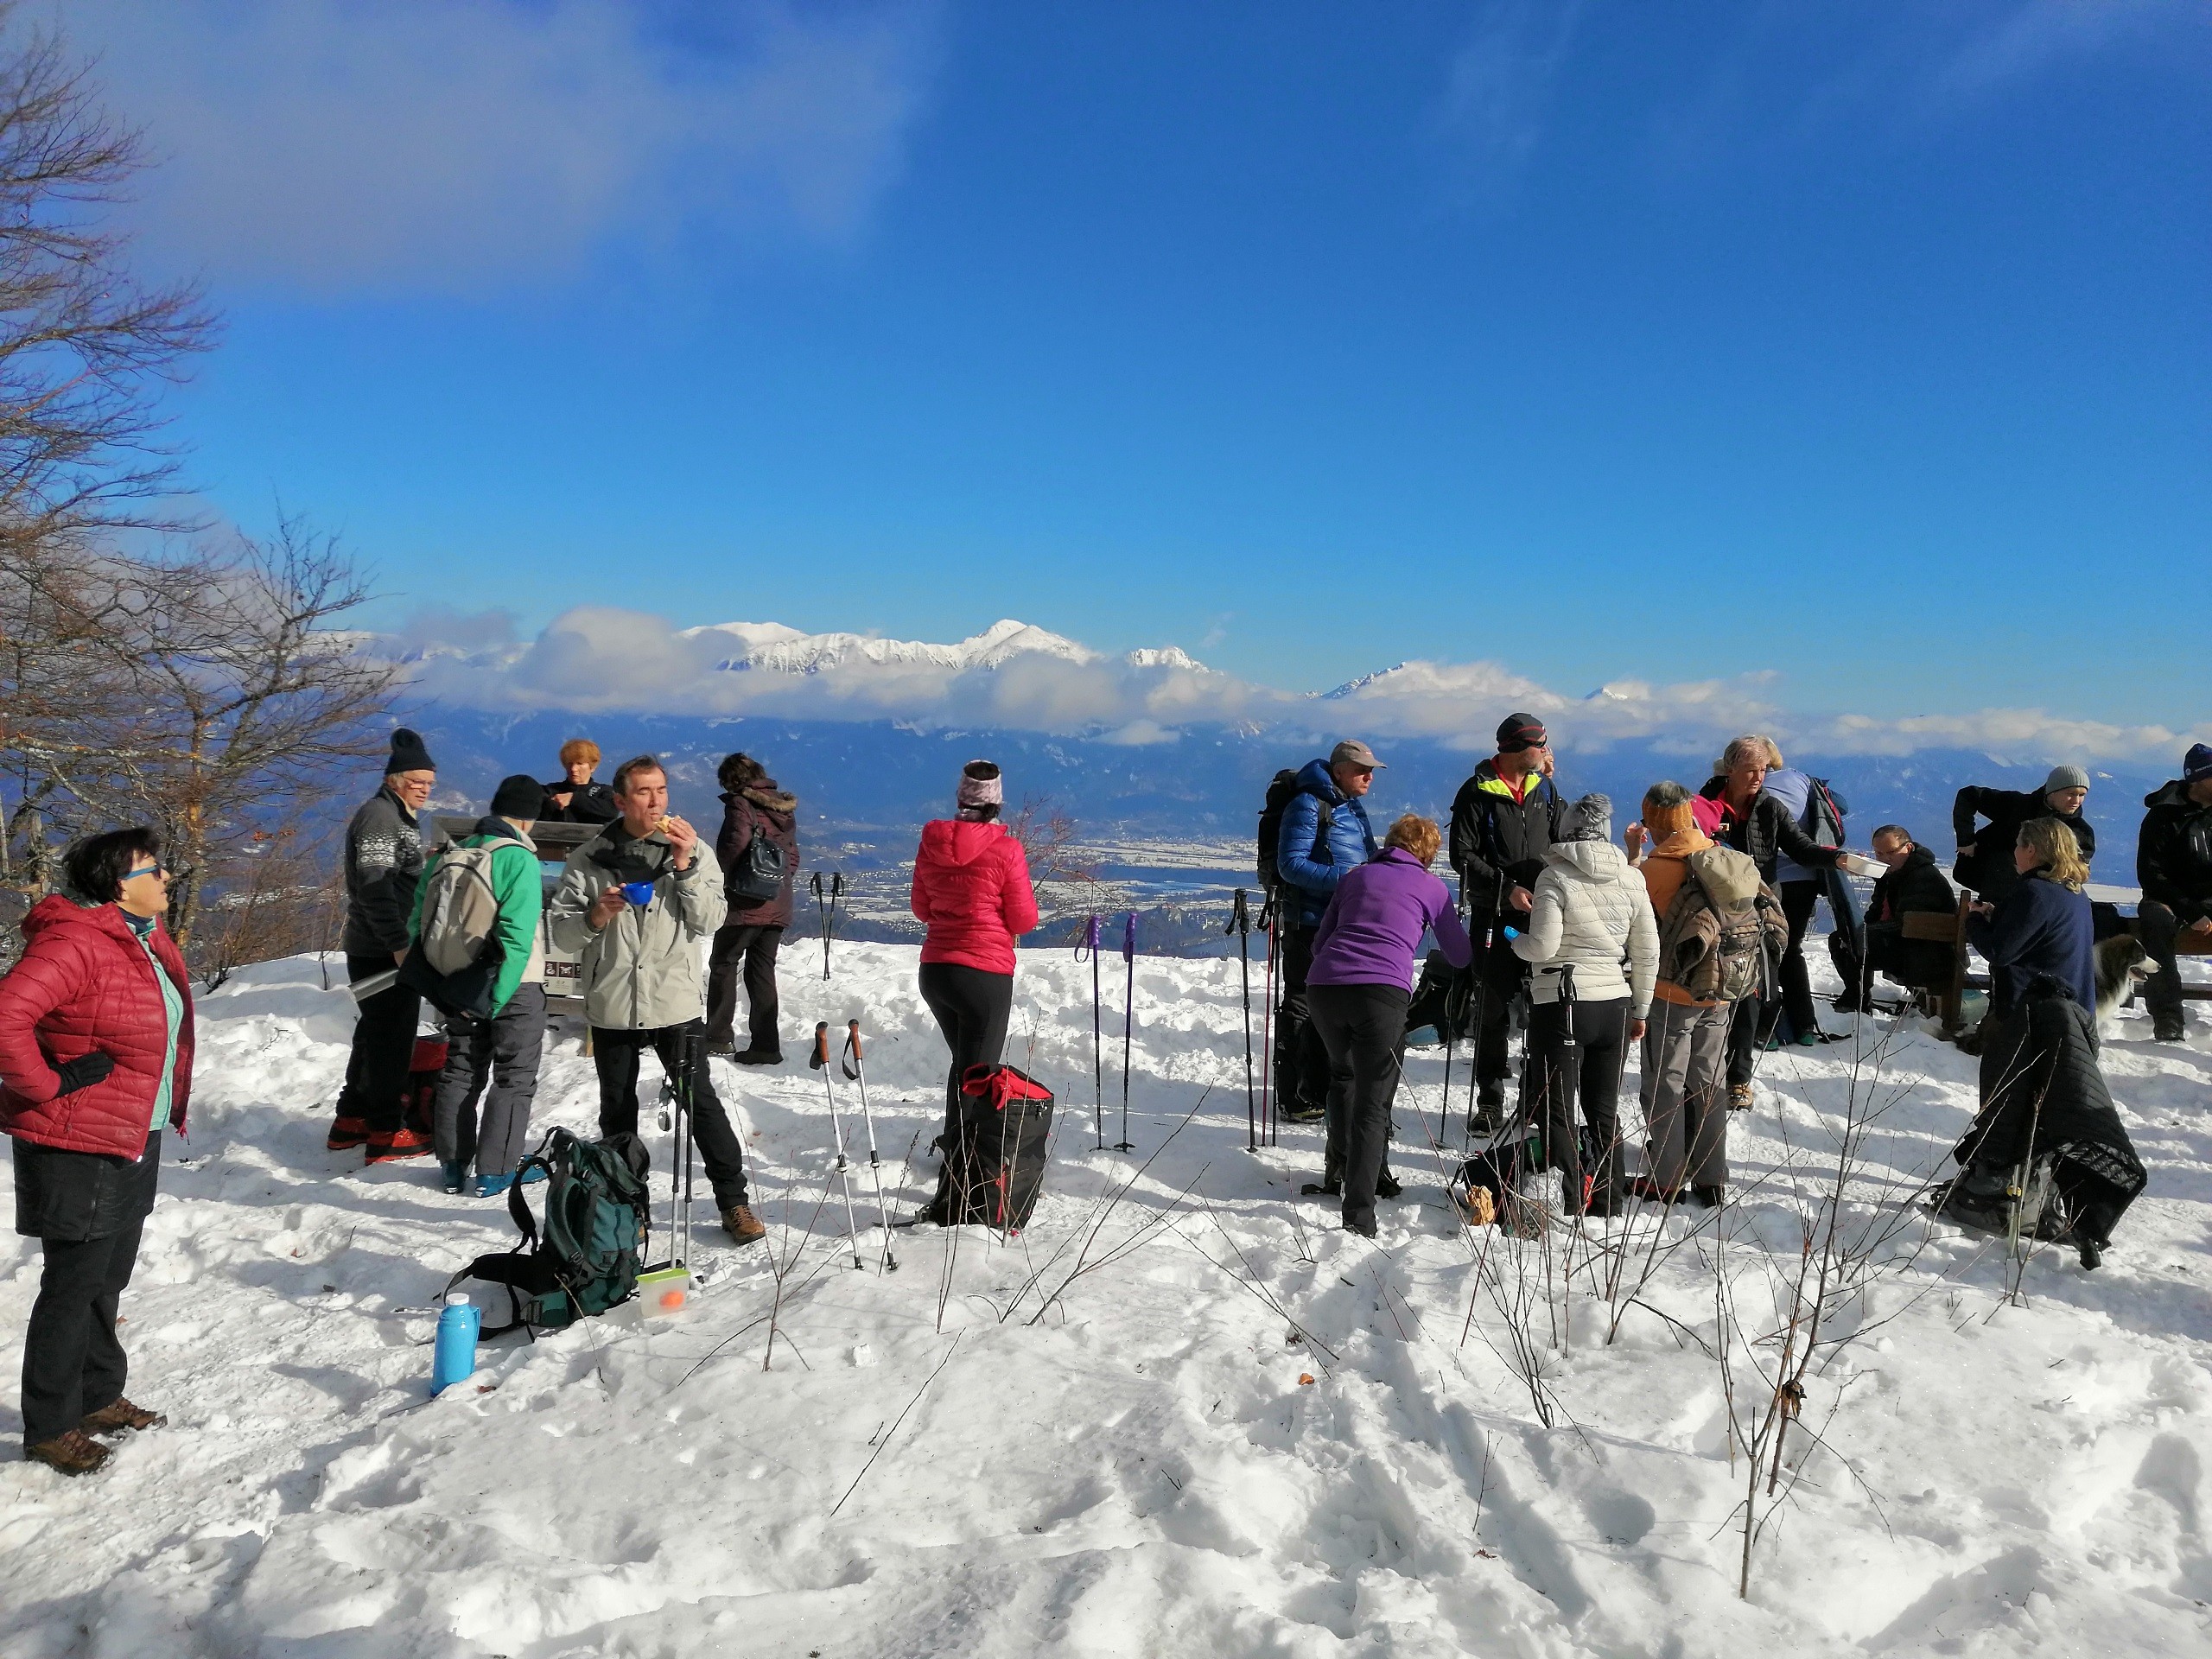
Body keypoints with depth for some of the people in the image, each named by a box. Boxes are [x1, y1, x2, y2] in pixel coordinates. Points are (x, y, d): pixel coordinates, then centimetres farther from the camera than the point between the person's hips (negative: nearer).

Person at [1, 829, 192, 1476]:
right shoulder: (74, 943, -22)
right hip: (77, 1149, -9)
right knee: (74, 1287, 2)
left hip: (134, 1142, 9)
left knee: (107, 1280, 20)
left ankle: (99, 1398, 35)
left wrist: (171, 1108, 17)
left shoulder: (146, 941, 7)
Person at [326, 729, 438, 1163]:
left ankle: (352, 1119, 28)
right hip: (383, 950, -10)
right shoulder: (379, 816, -15)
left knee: (376, 1031, 18)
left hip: (384, 948, 10)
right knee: (392, 1035, -4)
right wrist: (399, 944, -28)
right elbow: (374, 886, -24)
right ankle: (385, 1132, 3)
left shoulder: (401, 817, 17)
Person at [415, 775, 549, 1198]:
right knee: (514, 1077, 6)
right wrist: (497, 997, -21)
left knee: (460, 1071, 18)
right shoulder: (520, 859, -18)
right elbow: (516, 934, -25)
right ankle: (495, 1172, 7)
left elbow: (420, 921, 6)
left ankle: (453, 1166, 24)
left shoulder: (453, 854, 3)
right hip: (515, 985, -6)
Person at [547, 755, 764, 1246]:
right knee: (617, 1112, 11)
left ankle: (733, 1201, 8)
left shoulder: (693, 850, 3)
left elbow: (708, 922, -6)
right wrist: (595, 916, -19)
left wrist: (685, 866, -17)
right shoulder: (588, 859, 3)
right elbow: (562, 933, 1)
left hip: (675, 1003, -1)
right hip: (611, 1006, 1)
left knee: (701, 1101, -2)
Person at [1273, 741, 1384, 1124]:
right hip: (1310, 923, -9)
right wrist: (1340, 877, -26)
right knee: (1303, 1007, -2)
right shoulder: (1308, 805, -12)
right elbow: (1290, 864, -19)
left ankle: (1324, 1091, 26)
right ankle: (1296, 1097, 5)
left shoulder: (1354, 807, 15)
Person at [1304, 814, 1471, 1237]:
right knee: (1374, 1104, -1)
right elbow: (1461, 958, 26)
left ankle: (1339, 1168, 34)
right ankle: (1358, 1216, -11)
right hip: (1382, 992, -3)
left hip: (1323, 984, 4)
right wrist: (1455, 931, 47)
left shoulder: (1355, 876, 25)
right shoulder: (1432, 888, 17)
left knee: (1343, 1074, 30)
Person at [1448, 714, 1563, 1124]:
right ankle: (1490, 1098, 9)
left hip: (1542, 911, 4)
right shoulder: (1477, 793, -6)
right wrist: (1506, 889, -18)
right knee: (1493, 1009, 1)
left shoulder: (1545, 788, 9)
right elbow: (1463, 856, -9)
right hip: (1494, 916, -4)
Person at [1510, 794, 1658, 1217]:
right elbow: (1647, 952, 8)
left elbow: (1542, 947, -17)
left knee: (1557, 1112, 4)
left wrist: (1515, 940, 5)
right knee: (1605, 1111, 15)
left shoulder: (1556, 877, -11)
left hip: (1561, 1006, -5)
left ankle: (1567, 1208, 2)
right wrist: (1640, 1009, 17)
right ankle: (1608, 1206, 21)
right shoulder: (1631, 878, 5)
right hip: (1615, 1007, 5)